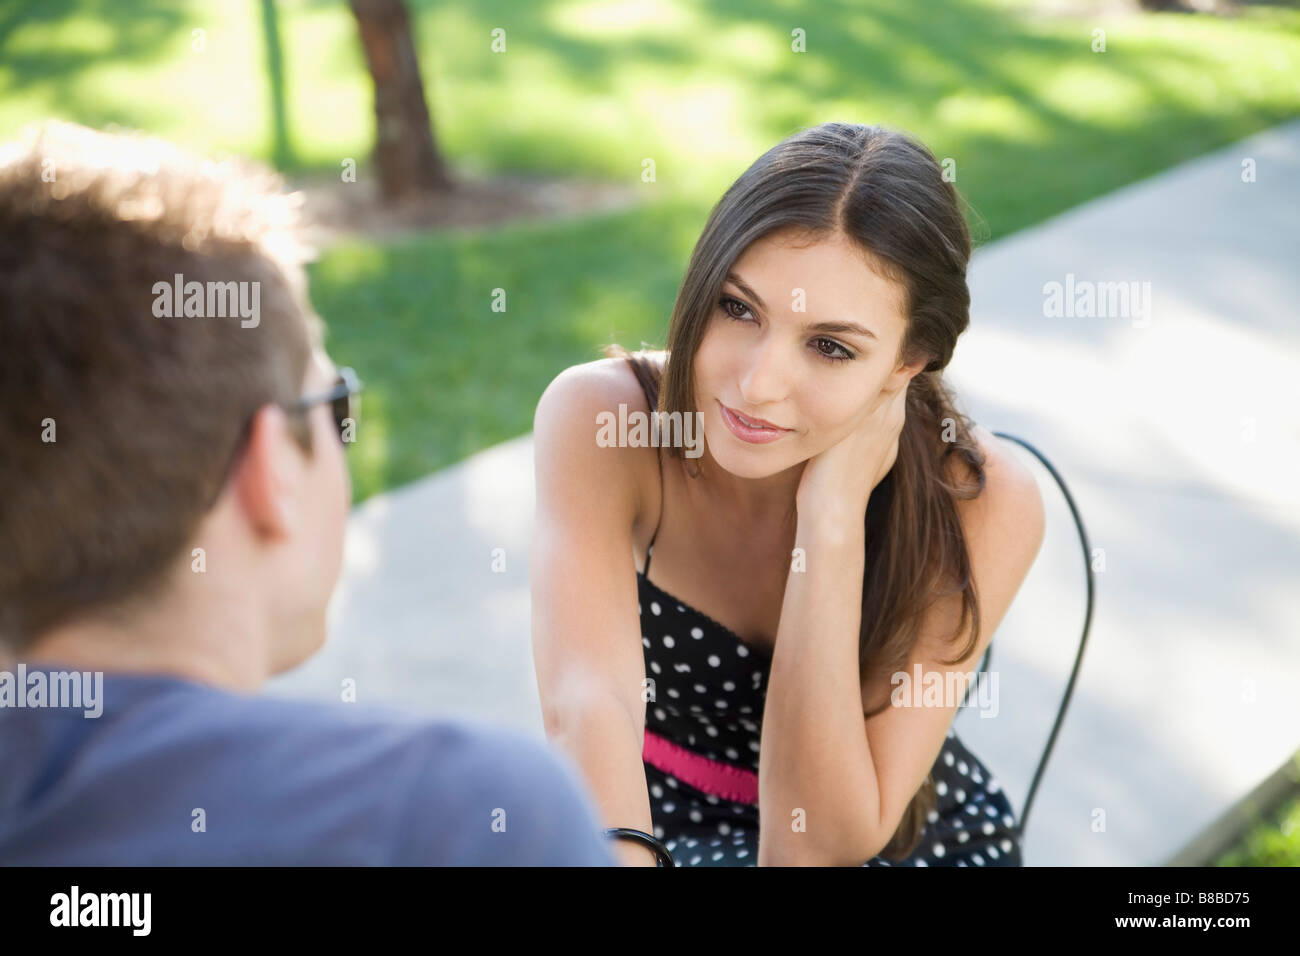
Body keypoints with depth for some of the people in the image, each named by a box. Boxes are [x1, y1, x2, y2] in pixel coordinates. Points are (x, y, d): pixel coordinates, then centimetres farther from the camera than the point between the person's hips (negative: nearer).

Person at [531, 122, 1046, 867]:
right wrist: (621, 851, -53)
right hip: (663, 822, 0)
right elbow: (585, 705, -34)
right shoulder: (598, 420, -20)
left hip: (908, 838, 1)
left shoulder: (981, 502, -21)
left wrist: (834, 521, -30)